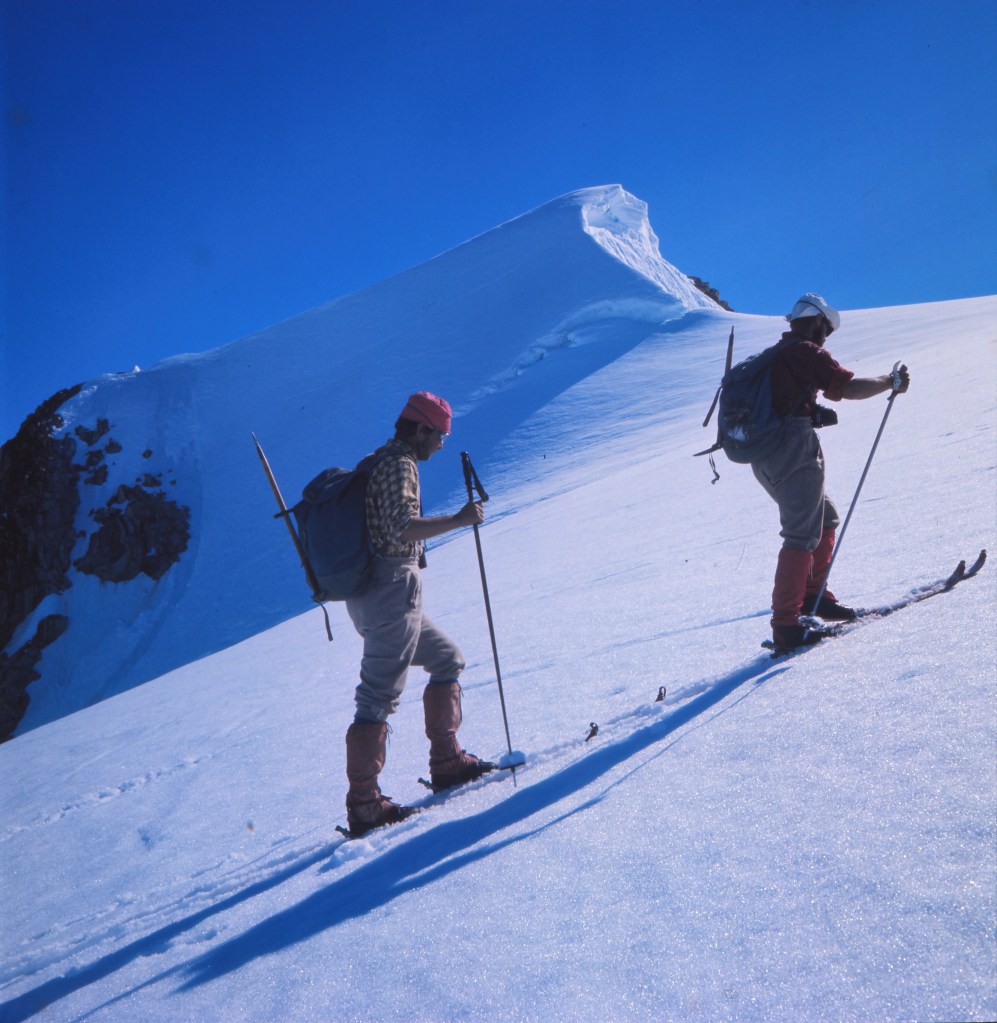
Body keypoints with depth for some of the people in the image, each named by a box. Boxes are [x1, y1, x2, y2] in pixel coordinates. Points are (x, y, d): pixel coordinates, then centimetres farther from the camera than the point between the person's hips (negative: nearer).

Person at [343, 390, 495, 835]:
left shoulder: (377, 463, 19)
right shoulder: (400, 465, -12)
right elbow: (402, 528, -26)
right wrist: (460, 519, -21)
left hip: (366, 594, 10)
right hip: (394, 590, -10)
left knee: (447, 658, 19)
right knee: (379, 697, -5)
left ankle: (446, 762, 23)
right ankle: (363, 805, 1)